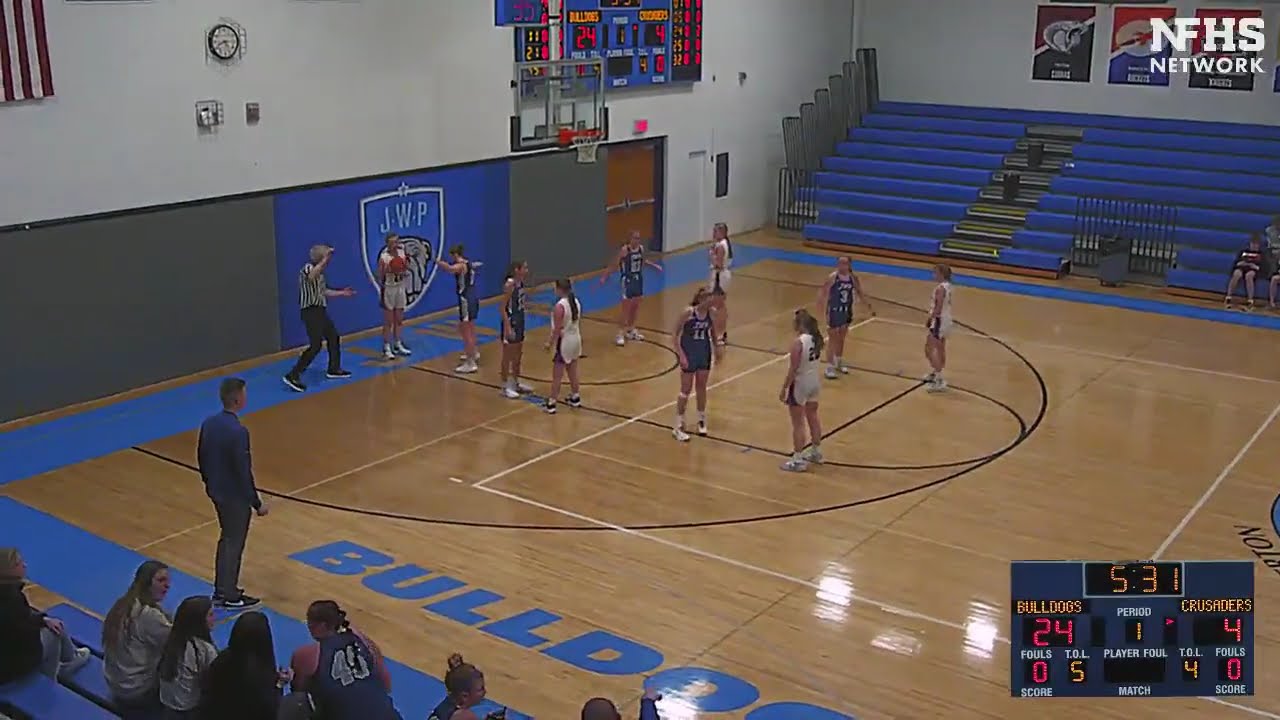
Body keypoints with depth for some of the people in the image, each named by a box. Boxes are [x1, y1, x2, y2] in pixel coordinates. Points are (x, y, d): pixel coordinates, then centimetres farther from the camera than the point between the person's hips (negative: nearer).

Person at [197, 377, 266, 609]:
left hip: (216, 491, 8)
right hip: (235, 496, -8)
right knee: (234, 544, 8)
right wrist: (257, 503, -14)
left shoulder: (208, 423, -3)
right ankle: (230, 596, 22)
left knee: (226, 538, 23)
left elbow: (201, 457, 8)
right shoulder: (238, 432, -28)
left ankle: (221, 589, 34)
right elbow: (243, 471, -24)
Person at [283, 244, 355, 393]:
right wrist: (324, 259, -35)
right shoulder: (308, 267, -15)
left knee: (334, 338, 19)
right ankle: (293, 375, -15)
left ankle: (334, 369, 34)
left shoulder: (320, 272, 14)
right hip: (311, 312, -10)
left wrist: (342, 293, 29)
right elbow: (311, 277, -41)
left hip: (320, 311, 10)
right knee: (316, 345, -15)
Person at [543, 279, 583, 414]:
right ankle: (575, 398, 31)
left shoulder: (560, 306, -23)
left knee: (557, 375, 0)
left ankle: (551, 404, 5)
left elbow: (557, 329, -21)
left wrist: (550, 343, -9)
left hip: (564, 342, -7)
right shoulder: (576, 301, 0)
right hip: (576, 338, 7)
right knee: (573, 372, 20)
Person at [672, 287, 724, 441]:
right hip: (689, 353, -4)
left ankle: (701, 419, 32)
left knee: (701, 387, 15)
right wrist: (681, 354, -19)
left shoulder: (712, 313, -8)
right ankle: (678, 426, 9)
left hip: (704, 353, 4)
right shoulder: (687, 312, -22)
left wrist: (716, 347, 11)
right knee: (686, 389, 0)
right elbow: (675, 333, -15)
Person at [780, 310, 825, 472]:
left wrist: (784, 388, -13)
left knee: (798, 424, 3)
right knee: (813, 418, 23)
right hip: (815, 382, 8)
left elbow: (793, 369, -22)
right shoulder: (816, 338, -2)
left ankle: (798, 460, 10)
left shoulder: (798, 342, -24)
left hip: (800, 385, -8)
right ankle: (816, 452, 37)